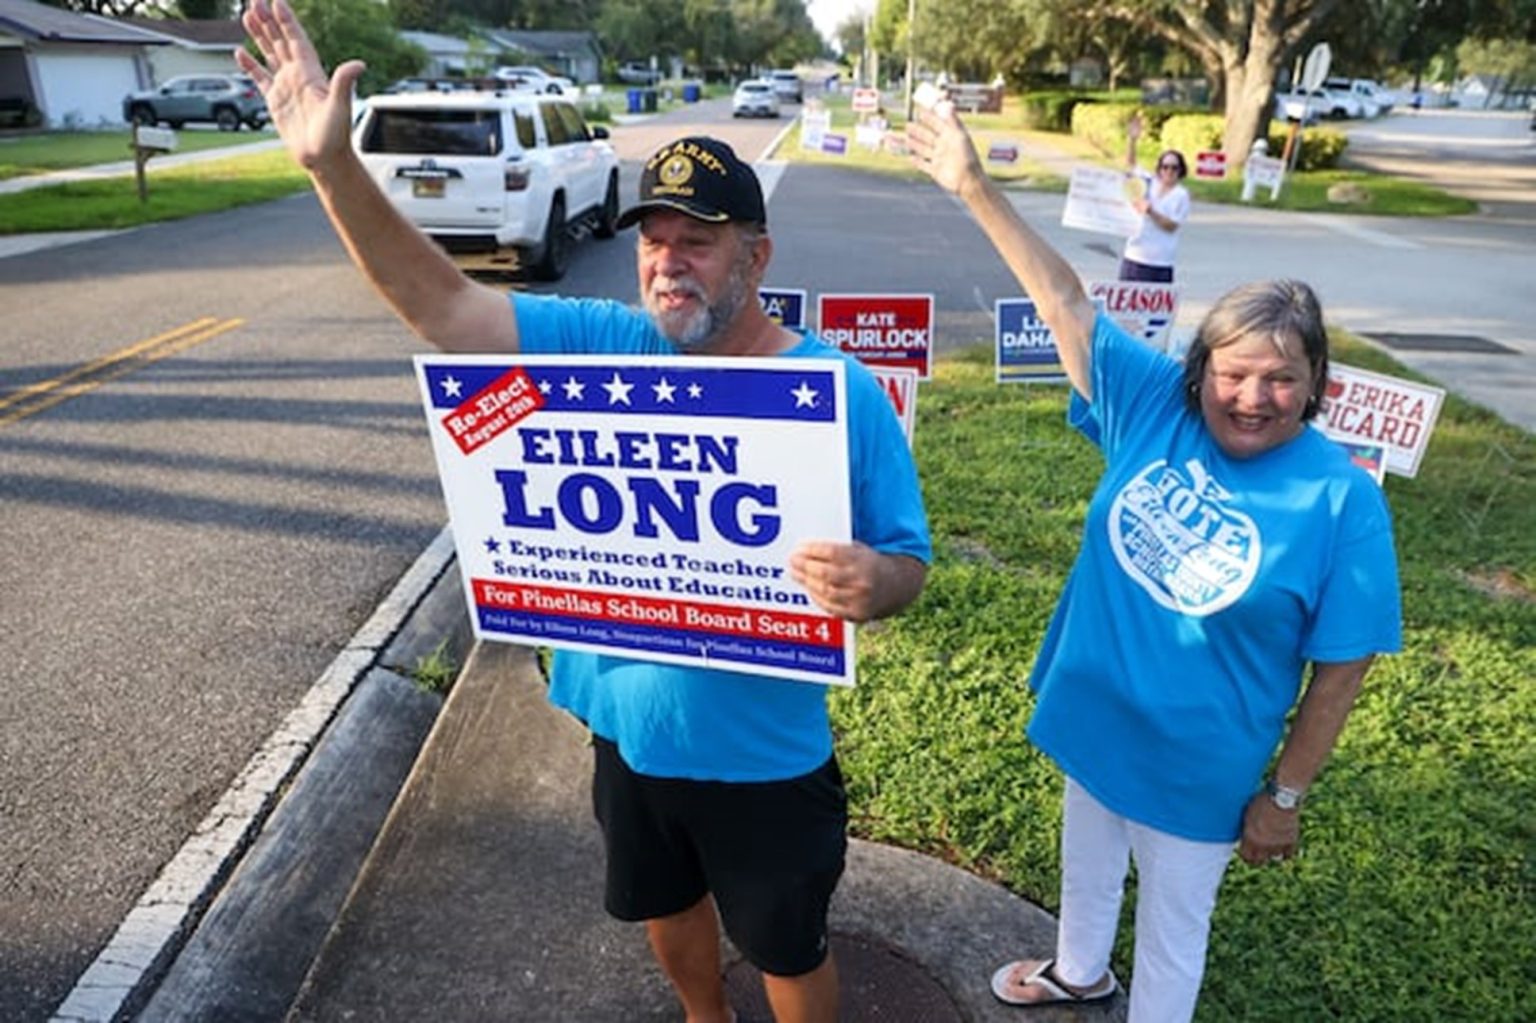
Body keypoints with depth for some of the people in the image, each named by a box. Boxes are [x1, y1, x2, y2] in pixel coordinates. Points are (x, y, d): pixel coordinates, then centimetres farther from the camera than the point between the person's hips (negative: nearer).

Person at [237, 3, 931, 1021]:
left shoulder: (842, 395, -19)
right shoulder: (607, 346, -10)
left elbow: (907, 560, -14)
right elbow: (446, 306, -14)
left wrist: (873, 582, -37)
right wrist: (333, 165, -24)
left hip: (763, 750, -4)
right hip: (628, 724, 4)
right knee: (665, 903, 30)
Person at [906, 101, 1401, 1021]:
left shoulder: (1341, 500, -21)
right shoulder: (1156, 403, -13)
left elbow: (1342, 667, -14)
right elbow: (1067, 301, -13)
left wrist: (1285, 795, -8)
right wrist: (976, 188, -17)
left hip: (1198, 766, -4)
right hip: (1093, 720, 5)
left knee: (1173, 924, 19)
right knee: (1086, 865, 30)